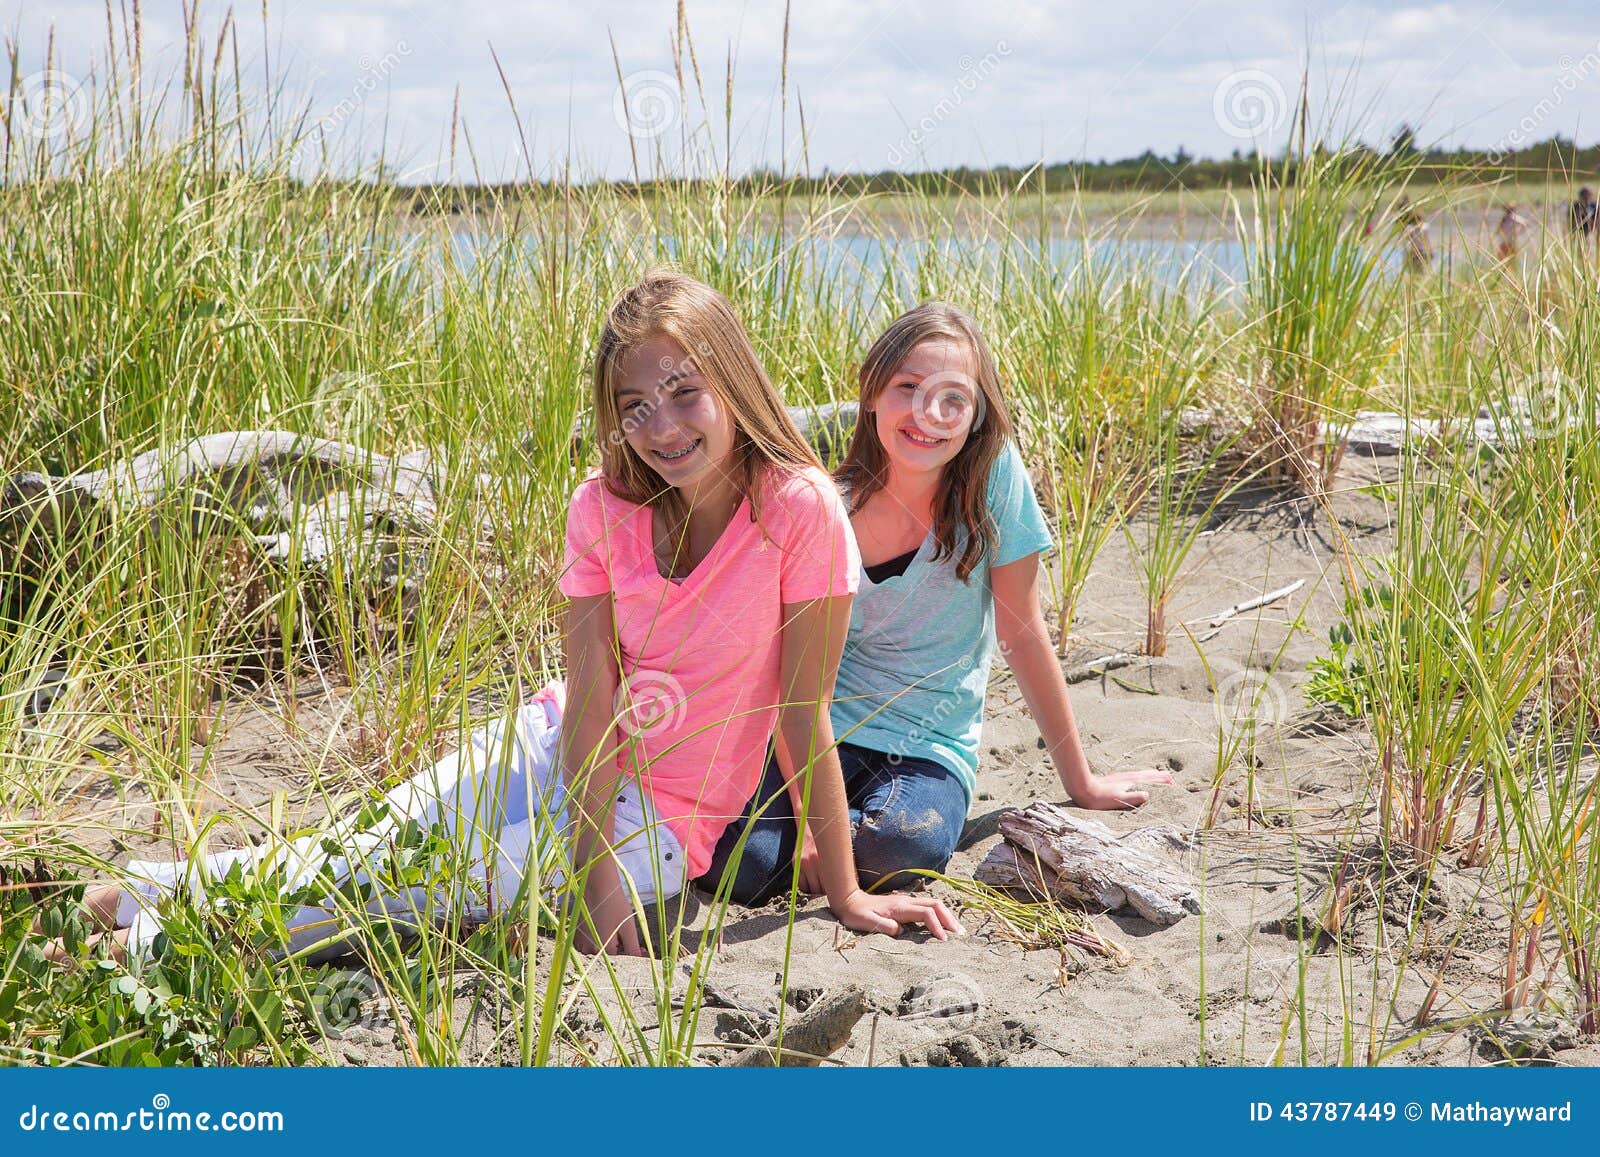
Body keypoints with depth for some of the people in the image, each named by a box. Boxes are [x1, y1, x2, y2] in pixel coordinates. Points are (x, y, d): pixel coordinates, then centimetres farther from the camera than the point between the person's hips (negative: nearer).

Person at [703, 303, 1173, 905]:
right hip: (825, 728, 1)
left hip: (932, 746, -1)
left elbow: (1023, 632, -5)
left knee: (902, 850, -32)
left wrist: (1080, 783, 1)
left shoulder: (994, 471, -13)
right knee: (746, 866, -23)